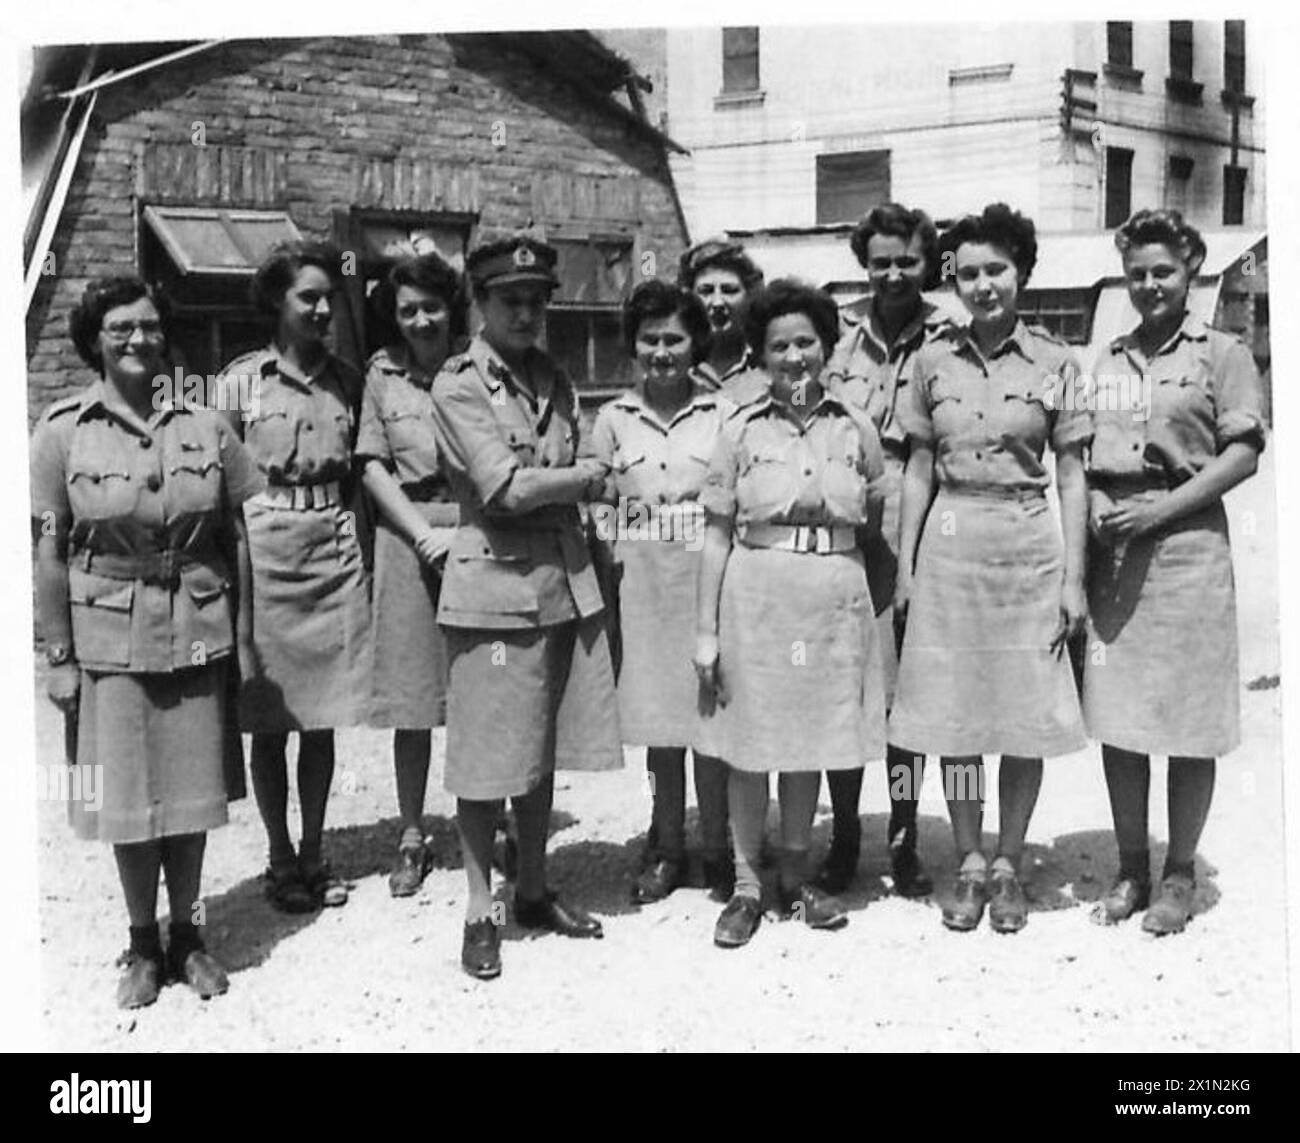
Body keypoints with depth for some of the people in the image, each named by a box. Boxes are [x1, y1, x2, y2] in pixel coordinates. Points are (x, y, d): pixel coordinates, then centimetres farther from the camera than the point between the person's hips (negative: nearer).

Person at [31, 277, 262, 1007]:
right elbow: (50, 553, -2)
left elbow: (236, 540, 5)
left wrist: (242, 635, 2)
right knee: (126, 797, 7)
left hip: (197, 632, 2)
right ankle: (143, 943, 25)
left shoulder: (205, 427, 0)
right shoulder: (65, 431, -4)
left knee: (193, 788, 11)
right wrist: (60, 657, -4)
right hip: (110, 636, -1)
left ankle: (187, 933, 28)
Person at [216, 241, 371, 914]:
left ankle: (314, 853, 21)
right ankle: (280, 858, 18)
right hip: (264, 552, -2)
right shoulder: (242, 379, -1)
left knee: (323, 721, 8)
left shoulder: (347, 381, 7)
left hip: (334, 555, 3)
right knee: (268, 723, 5)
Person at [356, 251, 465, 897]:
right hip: (407, 539, 1)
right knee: (410, 698, 6)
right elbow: (372, 465, 4)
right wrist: (425, 533, -7)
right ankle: (411, 839, 18)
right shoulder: (383, 372, 6)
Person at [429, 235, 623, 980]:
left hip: (567, 582, 6)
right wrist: (588, 475, -4)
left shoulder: (557, 383, 12)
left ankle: (535, 890, 28)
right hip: (495, 586, -6)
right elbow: (506, 489, -15)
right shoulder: (458, 385, -7)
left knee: (545, 752, 14)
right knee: (489, 760, 2)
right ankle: (481, 912, 14)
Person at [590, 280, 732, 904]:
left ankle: (717, 850, 16)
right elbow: (601, 509, 10)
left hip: (709, 579, -2)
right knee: (656, 719, 9)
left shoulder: (723, 413, 1)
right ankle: (667, 848, 22)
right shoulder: (613, 419, 7)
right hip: (640, 586, 2)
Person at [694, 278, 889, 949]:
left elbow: (874, 523, 17)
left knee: (811, 743, 10)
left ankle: (795, 879, 26)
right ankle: (746, 886, 17)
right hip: (755, 594, -1)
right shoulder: (741, 430, 1)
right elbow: (717, 535, 1)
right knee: (749, 745, 4)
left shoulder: (855, 429, 5)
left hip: (833, 597, 1)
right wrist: (706, 630, -3)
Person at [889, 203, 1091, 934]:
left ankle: (1008, 867, 19)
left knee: (1027, 718, 4)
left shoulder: (1055, 364, 0)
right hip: (949, 546, 1)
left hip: (1030, 546, -1)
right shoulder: (932, 362, 5)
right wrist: (905, 566, 4)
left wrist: (1075, 577, -4)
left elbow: (1072, 476, 1)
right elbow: (919, 470, 8)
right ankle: (970, 866, 19)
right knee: (954, 717, 6)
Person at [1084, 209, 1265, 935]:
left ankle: (1180, 875, 14)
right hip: (1110, 551, 4)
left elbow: (1244, 453, -6)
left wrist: (1162, 508, -15)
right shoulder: (1106, 362, 15)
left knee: (1190, 724, 2)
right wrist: (1092, 518, -4)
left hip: (1187, 543, -4)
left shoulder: (1222, 354, 3)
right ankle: (1131, 867, 19)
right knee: (1116, 720, 6)